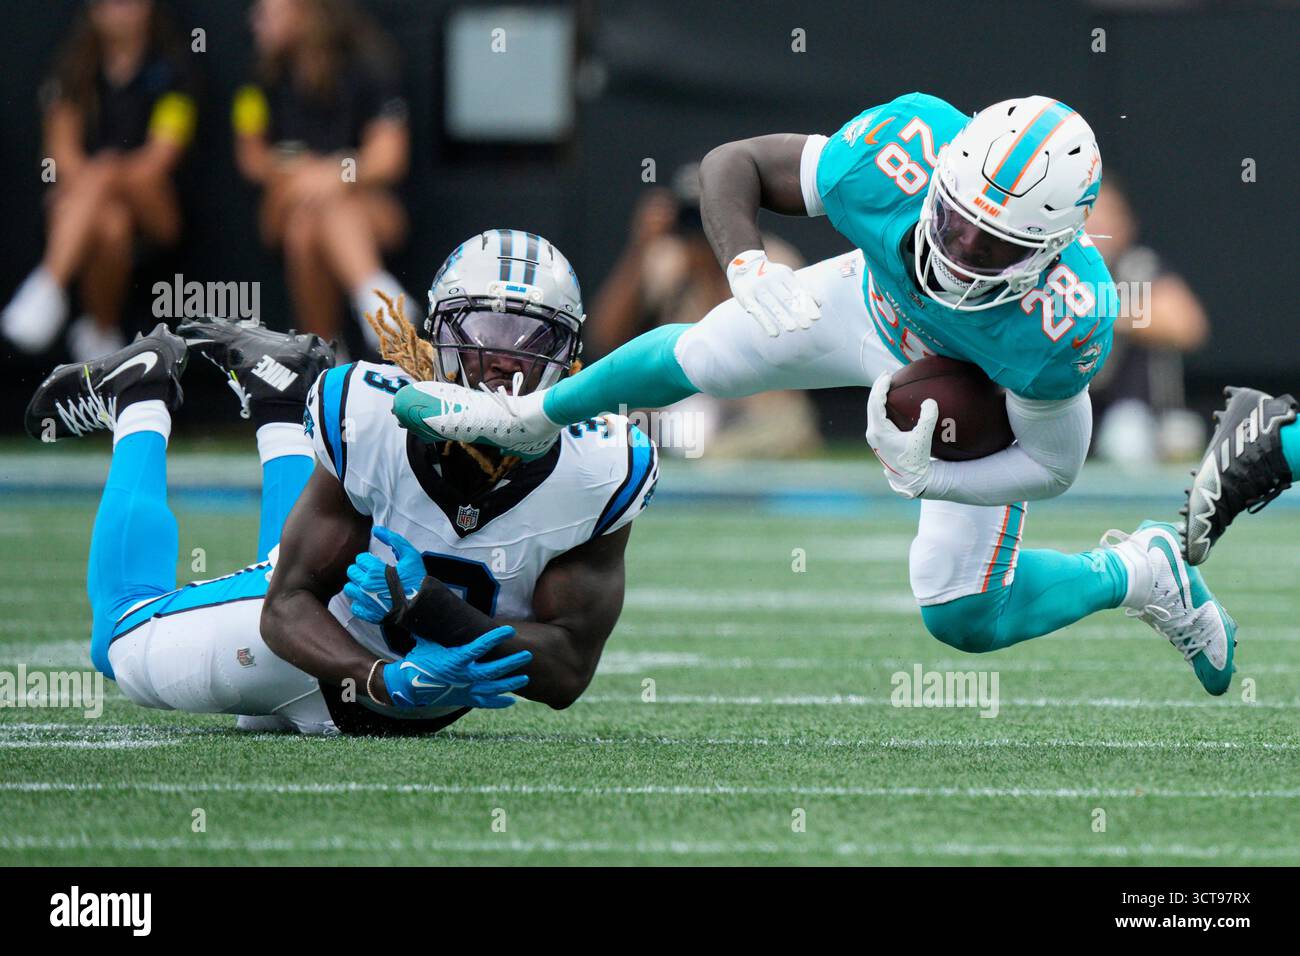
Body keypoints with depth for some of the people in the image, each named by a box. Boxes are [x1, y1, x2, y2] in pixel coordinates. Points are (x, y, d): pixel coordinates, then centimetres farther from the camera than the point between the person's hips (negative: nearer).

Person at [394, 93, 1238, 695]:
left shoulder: (1064, 320, -45)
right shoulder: (902, 154, -43)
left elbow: (1051, 462, -26)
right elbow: (732, 166, -29)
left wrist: (927, 475, -36)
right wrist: (748, 266, -48)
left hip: (989, 397, -2)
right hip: (879, 299, 2)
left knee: (964, 619, 0)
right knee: (697, 358, 8)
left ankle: (1140, 573, 28)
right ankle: (530, 419, 40)